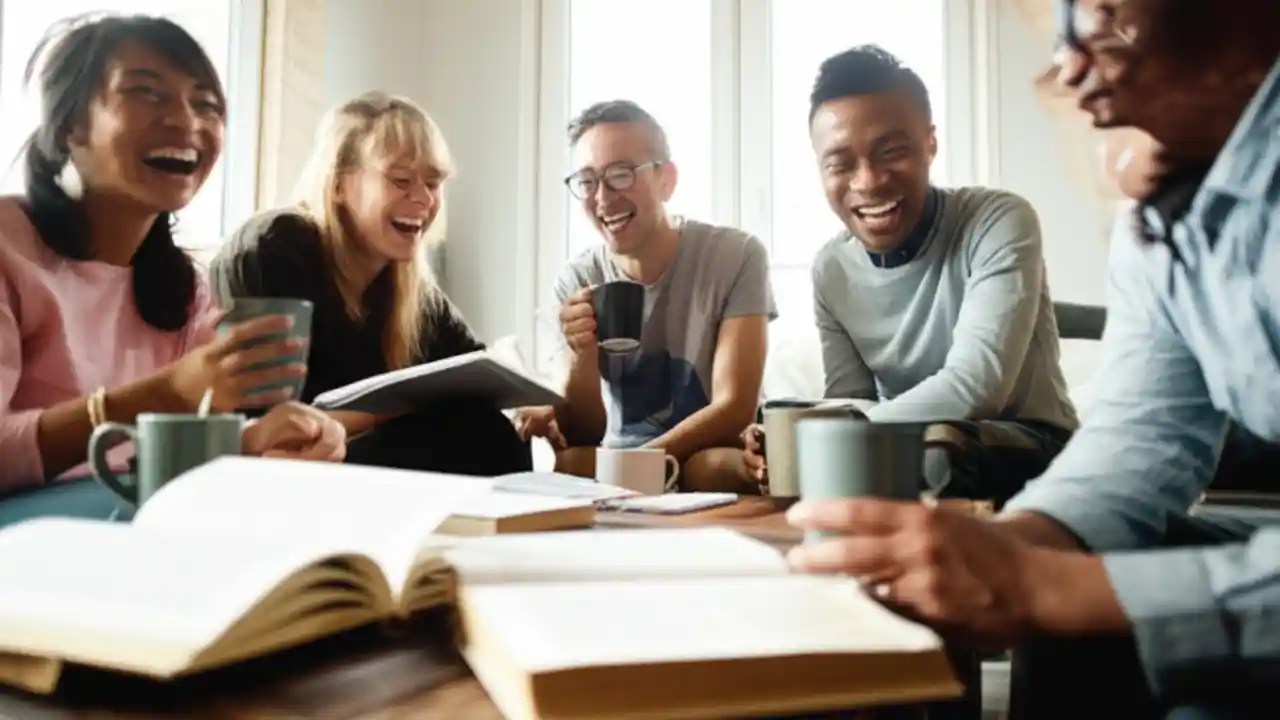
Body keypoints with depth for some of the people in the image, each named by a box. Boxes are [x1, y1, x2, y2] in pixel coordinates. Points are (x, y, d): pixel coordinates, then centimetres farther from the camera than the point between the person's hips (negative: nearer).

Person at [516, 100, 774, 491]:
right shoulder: (577, 281, -3)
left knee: (720, 467, -34)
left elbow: (734, 409, -16)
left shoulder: (737, 256, -12)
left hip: (712, 460, -1)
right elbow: (584, 438, -5)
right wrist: (582, 360, -26)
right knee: (567, 466, -31)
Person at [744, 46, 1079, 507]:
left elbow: (974, 388, -27)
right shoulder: (830, 269, 0)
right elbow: (851, 400, 1)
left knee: (938, 445, -39)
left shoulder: (1000, 222, -17)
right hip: (900, 451, 5)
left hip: (1032, 446, -4)